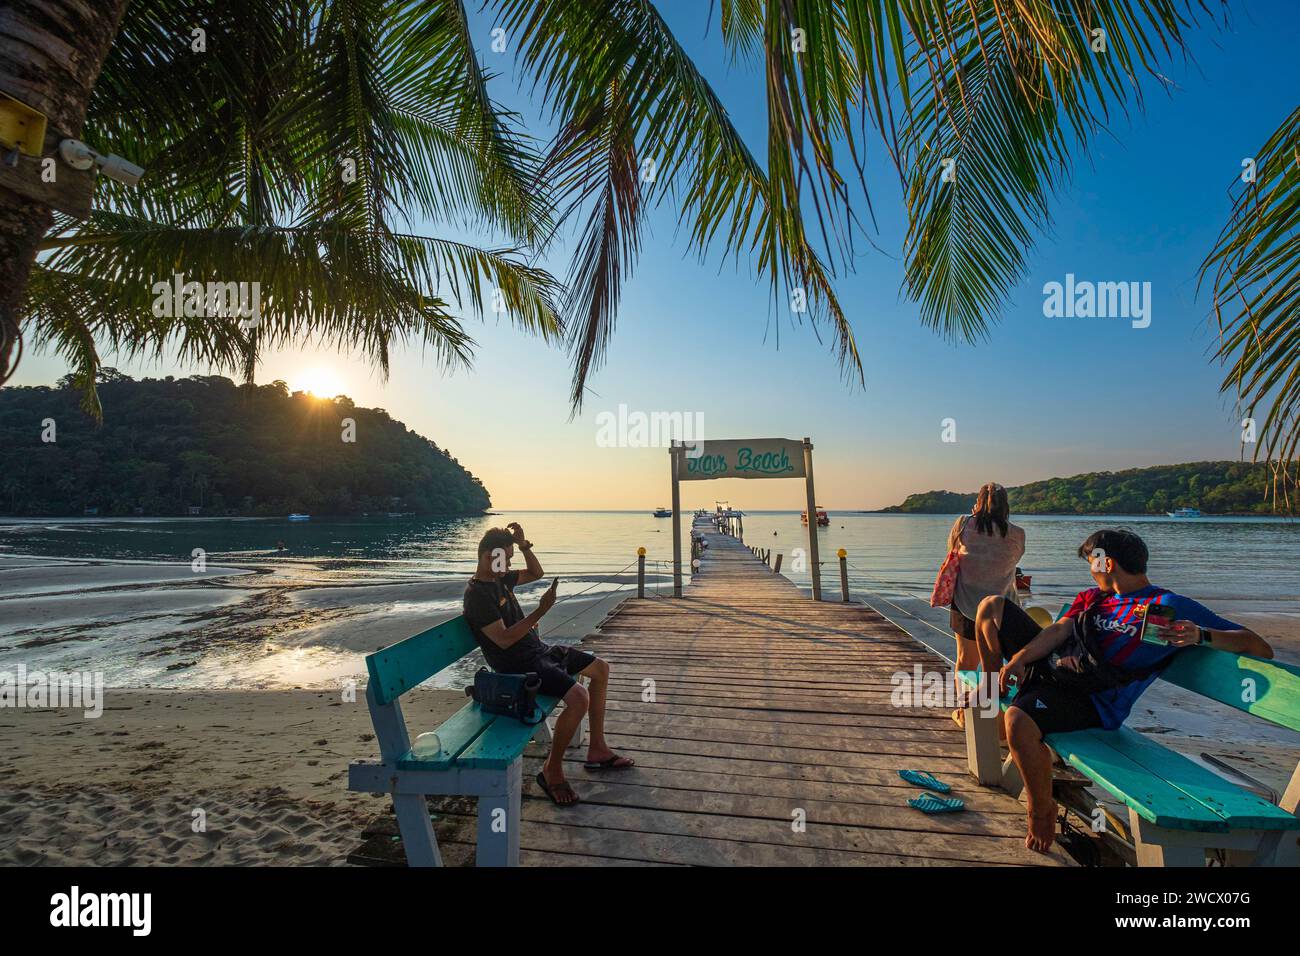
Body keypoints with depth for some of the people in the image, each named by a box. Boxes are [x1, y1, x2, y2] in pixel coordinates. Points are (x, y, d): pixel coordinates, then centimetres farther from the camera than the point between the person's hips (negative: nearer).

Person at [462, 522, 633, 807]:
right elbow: (504, 640, -26)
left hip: (539, 650, 10)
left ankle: (597, 750, 19)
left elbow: (535, 573, 22)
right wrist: (540, 611, -28)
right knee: (579, 697, -29)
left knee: (600, 669, 13)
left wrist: (524, 546, 6)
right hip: (520, 666, -10)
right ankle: (552, 770, -7)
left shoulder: (500, 579, 8)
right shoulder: (477, 594, -20)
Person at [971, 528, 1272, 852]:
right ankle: (993, 691, 17)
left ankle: (1042, 811, -9)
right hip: (1049, 665, 8)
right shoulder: (1093, 597, 19)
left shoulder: (1171, 605, -1)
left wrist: (1201, 635, -26)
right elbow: (1059, 630, 6)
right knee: (992, 605, 5)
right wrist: (1019, 658, -11)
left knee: (1019, 719, -37)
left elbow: (1260, 648, -5)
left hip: (1088, 698, -7)